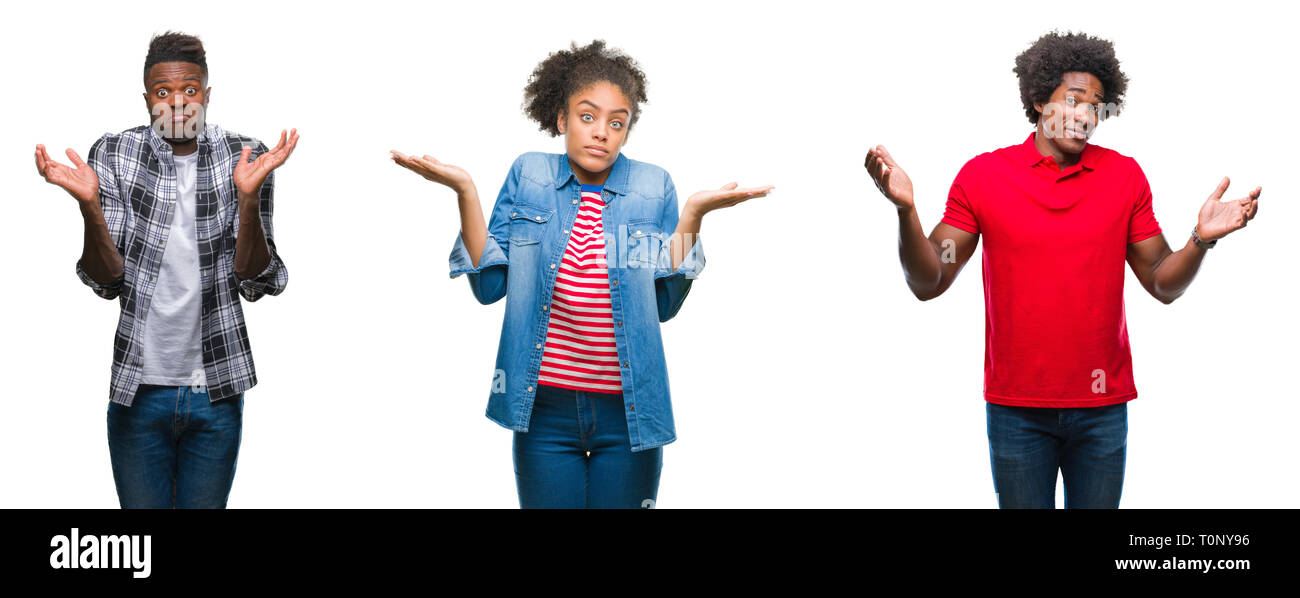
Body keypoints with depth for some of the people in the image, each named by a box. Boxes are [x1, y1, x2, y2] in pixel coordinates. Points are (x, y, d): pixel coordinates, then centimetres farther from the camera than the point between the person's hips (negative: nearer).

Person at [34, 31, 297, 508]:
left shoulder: (246, 158, -4)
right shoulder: (113, 155, -3)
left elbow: (258, 283, -10)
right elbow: (107, 282, -7)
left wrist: (249, 197, -25)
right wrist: (88, 205, -24)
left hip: (216, 394, 0)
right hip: (138, 389, 0)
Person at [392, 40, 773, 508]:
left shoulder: (654, 188, 1)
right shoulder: (529, 176, 3)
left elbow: (664, 303, -3)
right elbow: (490, 286, -2)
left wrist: (693, 215, -11)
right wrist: (465, 191, -9)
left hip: (628, 414, 0)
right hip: (545, 409, 0)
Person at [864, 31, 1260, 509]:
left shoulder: (1125, 177, 3)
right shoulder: (983, 175, -1)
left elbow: (1163, 284, 6)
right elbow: (928, 284, -4)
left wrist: (1201, 240, -13)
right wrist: (905, 210, -20)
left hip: (1102, 406, 1)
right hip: (1016, 410, -1)